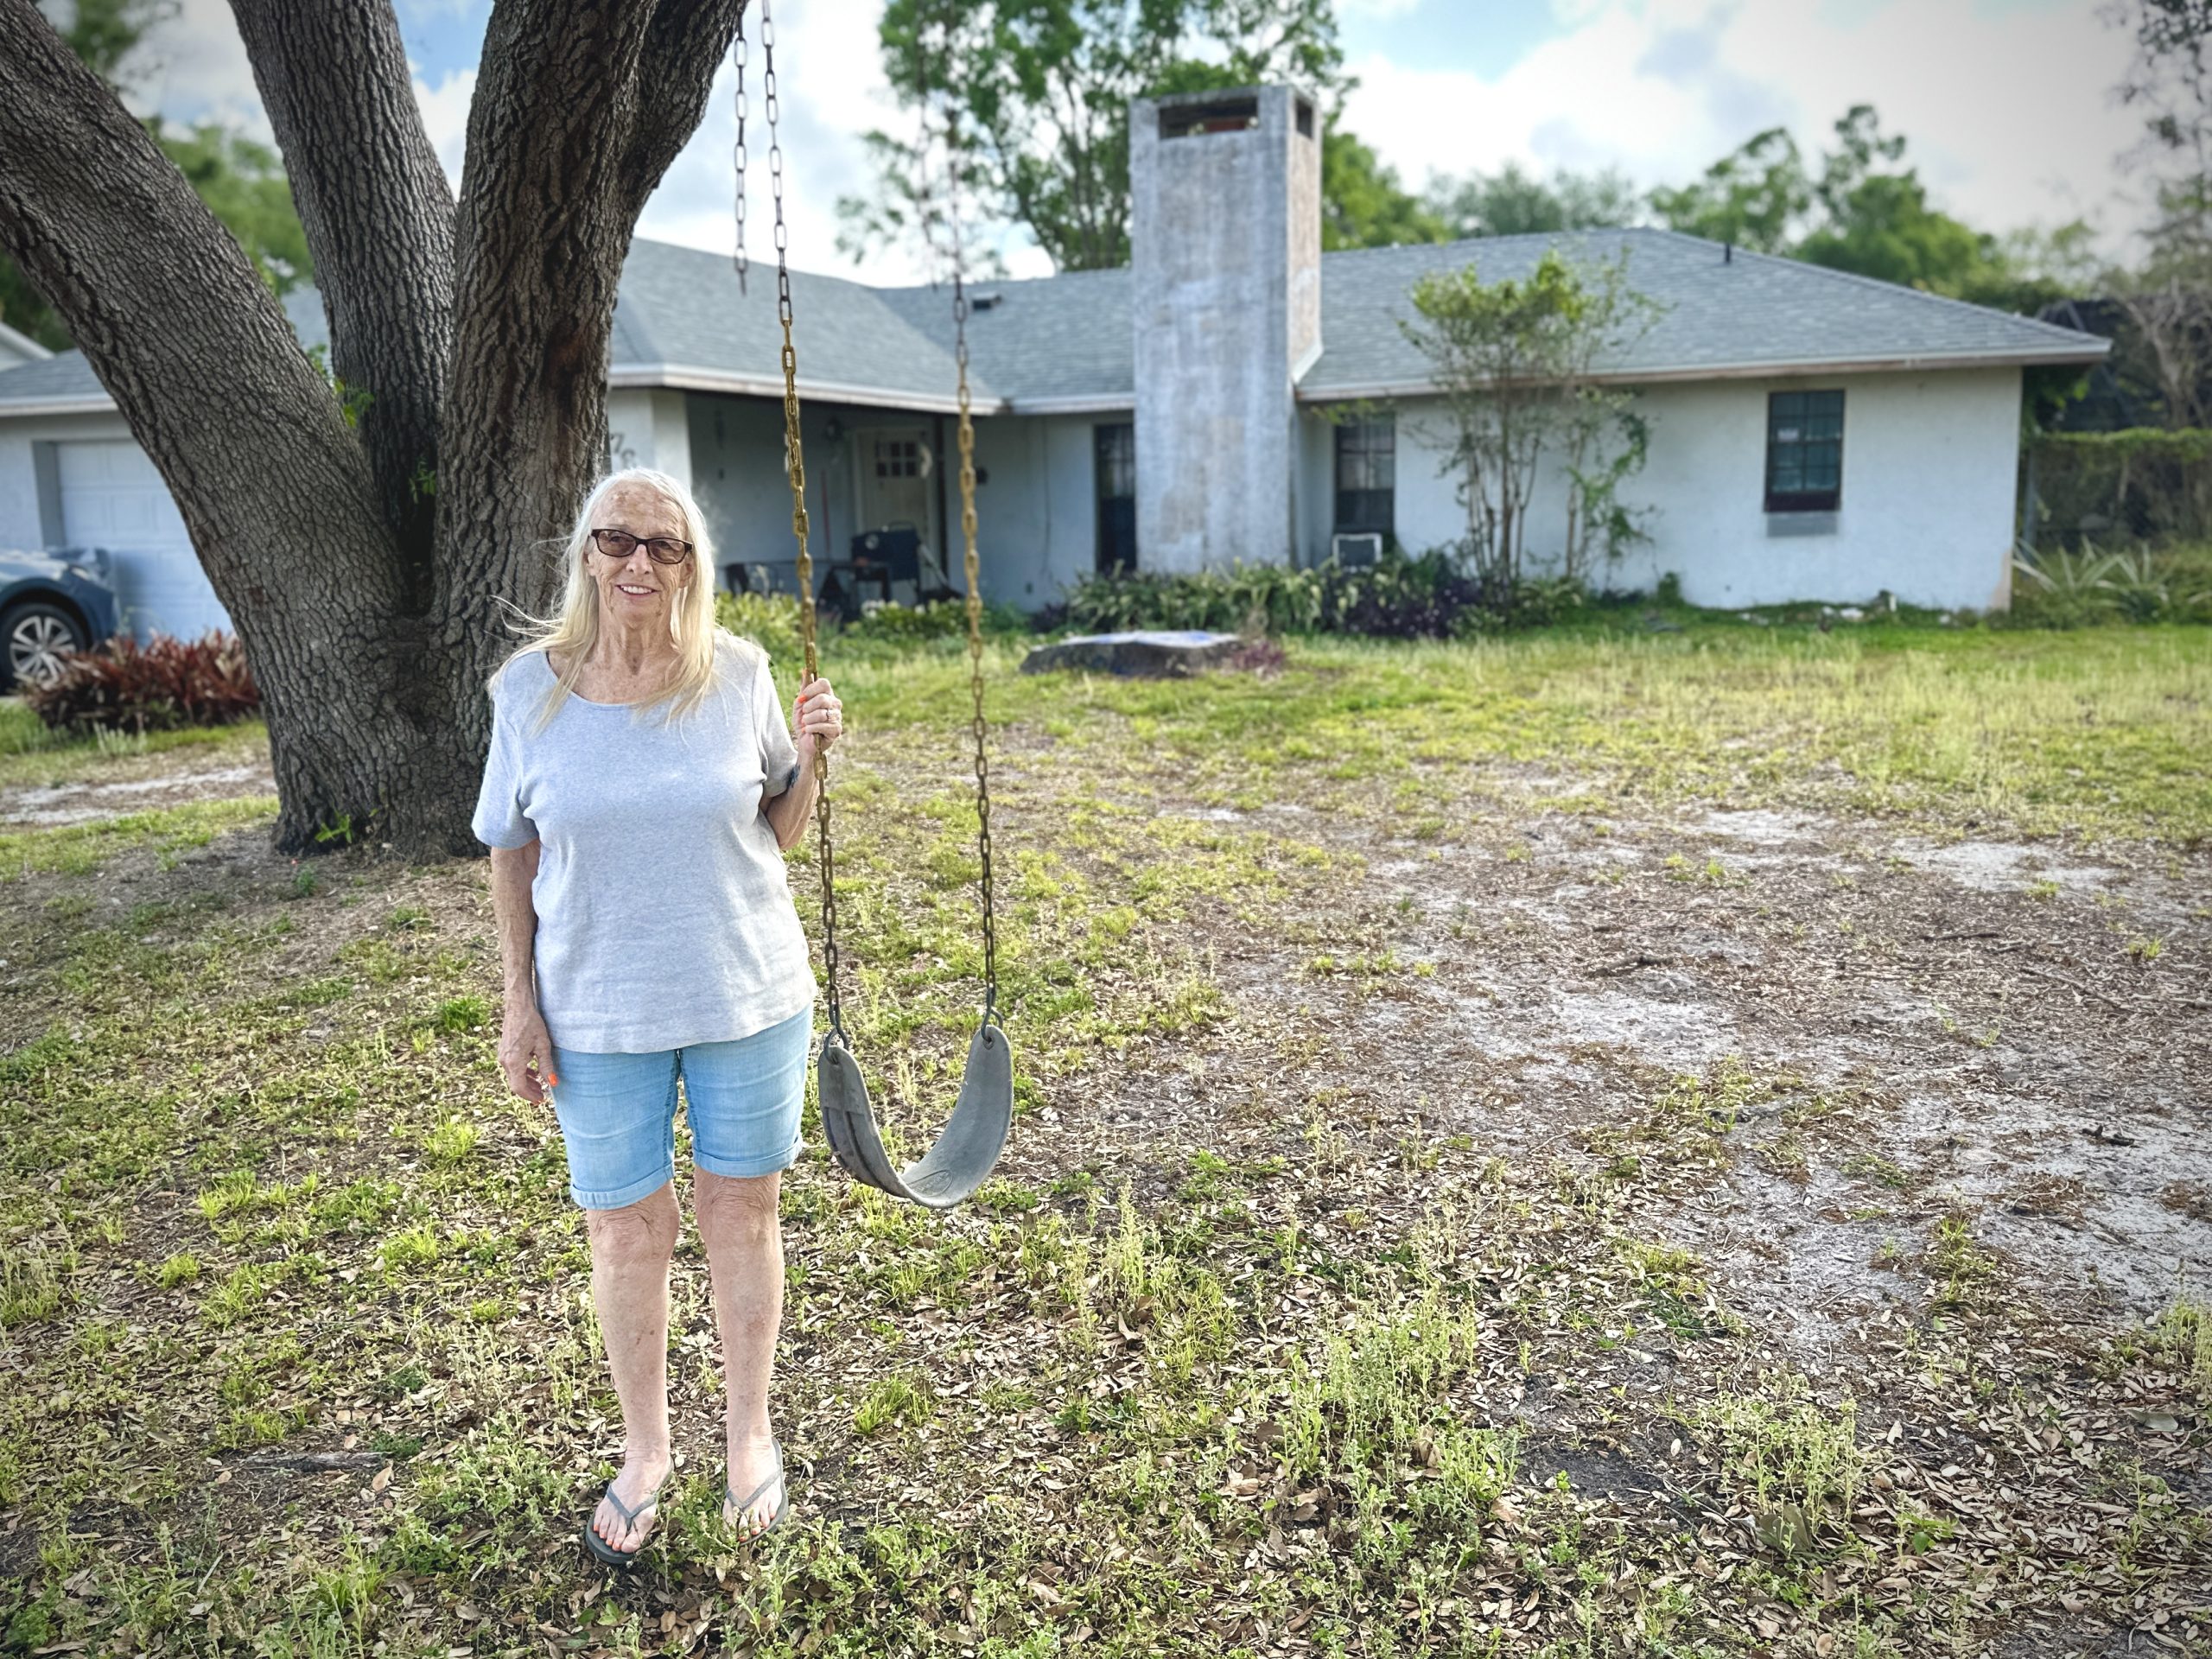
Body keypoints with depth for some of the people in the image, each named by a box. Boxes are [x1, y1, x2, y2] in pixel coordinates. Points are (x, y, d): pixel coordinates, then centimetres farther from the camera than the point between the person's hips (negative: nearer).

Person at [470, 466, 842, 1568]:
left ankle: (751, 1436, 34)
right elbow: (511, 853, 3)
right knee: (628, 1233, 10)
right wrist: (520, 1003, -1)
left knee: (740, 1215, 12)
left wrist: (813, 756, -14)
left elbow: (779, 834, 4)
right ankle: (644, 1452, 34)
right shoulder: (531, 686, -4)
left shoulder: (737, 673, -5)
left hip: (748, 999, 0)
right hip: (598, 1013, 0)